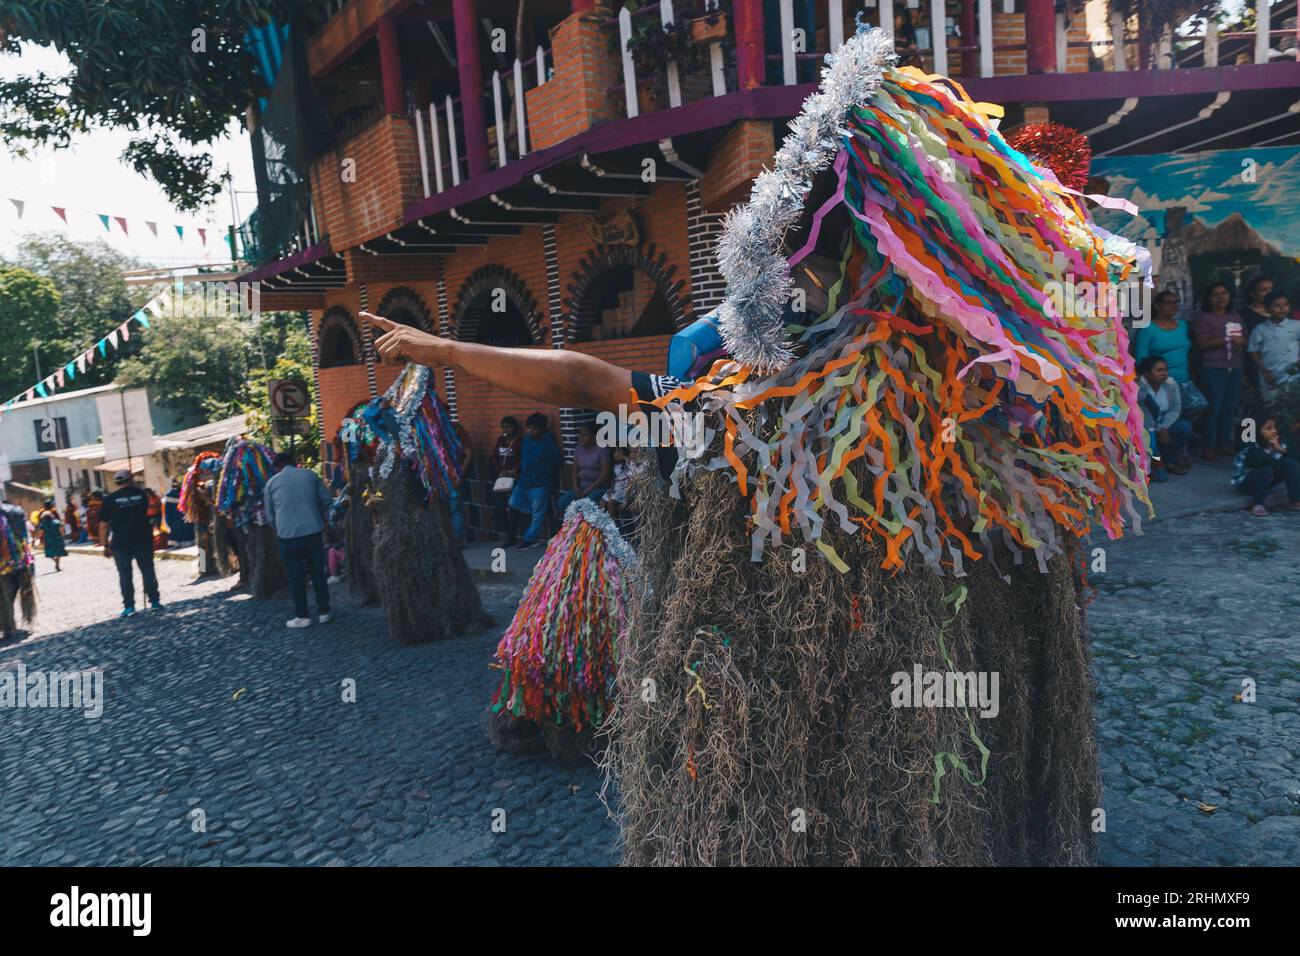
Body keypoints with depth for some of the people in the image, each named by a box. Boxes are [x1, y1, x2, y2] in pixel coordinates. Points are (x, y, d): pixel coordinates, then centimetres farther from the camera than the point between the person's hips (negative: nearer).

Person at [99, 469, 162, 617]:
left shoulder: (110, 499, -5)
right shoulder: (141, 494, 0)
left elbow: (103, 525, -5)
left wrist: (105, 545, 1)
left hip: (121, 543, -1)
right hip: (143, 539, 1)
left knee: (125, 575, 5)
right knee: (148, 571, 9)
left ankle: (129, 606, 5)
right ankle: (154, 601, 11)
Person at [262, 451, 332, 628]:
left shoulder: (272, 482, 4)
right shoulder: (310, 475, 6)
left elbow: (269, 514, 9)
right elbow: (325, 500, 8)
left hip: (288, 535, -1)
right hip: (313, 532, 1)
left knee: (296, 577, 7)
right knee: (318, 573, 11)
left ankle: (301, 616, 14)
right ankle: (324, 612, 17)